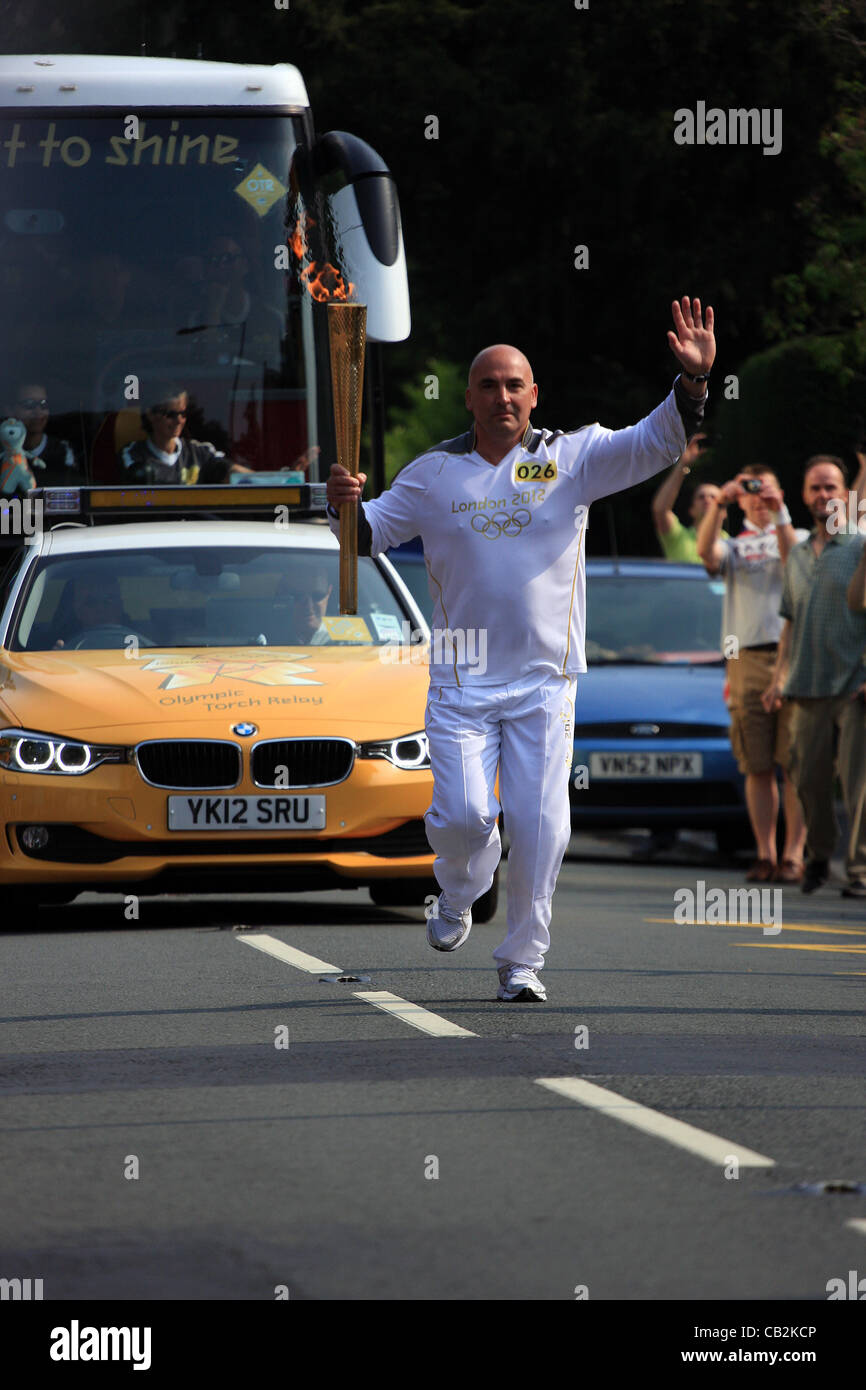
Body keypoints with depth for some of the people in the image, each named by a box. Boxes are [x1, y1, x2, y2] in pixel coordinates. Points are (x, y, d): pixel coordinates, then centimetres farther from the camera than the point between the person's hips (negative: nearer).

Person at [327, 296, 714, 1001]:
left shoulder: (572, 459, 1)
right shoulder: (433, 474, 5)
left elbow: (654, 443, -8)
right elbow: (371, 533, 11)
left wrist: (694, 378, -25)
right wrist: (344, 505, -12)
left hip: (545, 684, 0)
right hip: (462, 679, 0)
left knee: (540, 827, -5)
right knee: (461, 813, -10)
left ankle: (523, 960, 10)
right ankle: (458, 896, 24)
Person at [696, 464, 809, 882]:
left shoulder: (797, 537, 16)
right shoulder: (735, 546, 18)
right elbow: (707, 552, -4)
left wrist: (780, 515, -8)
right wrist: (718, 505, -15)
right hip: (746, 658, 2)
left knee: (794, 764, -7)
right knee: (758, 768, 1)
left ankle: (793, 855, -7)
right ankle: (765, 854, 4)